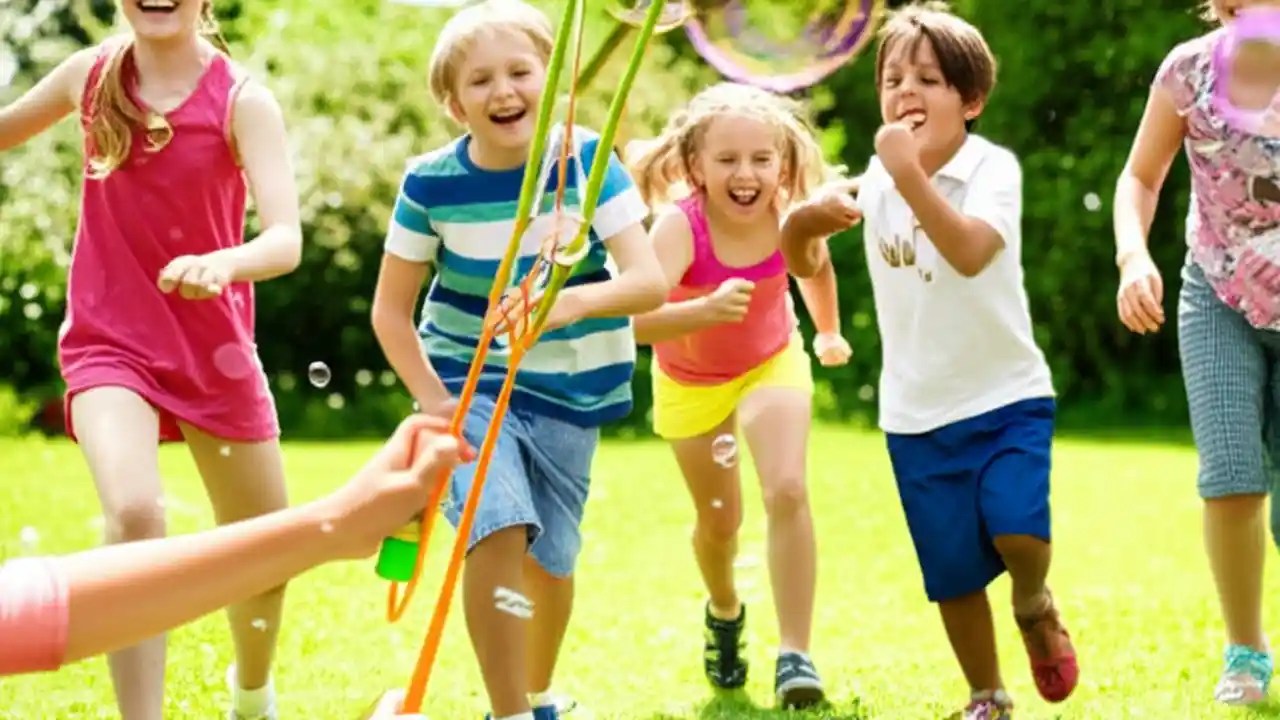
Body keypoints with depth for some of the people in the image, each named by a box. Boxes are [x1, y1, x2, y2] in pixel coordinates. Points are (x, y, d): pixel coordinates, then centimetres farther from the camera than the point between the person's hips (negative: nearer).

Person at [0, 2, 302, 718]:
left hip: (215, 351, 0)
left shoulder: (243, 100, -13)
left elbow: (286, 241, -26)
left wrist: (223, 264, -45)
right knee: (136, 513, -29)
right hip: (108, 342, 0)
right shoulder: (91, 75, -4)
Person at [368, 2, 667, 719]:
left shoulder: (588, 161, -16)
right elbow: (391, 309, -5)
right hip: (468, 379, -1)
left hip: (568, 389, 1)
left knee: (549, 560, 11)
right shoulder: (432, 183, -15)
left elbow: (651, 281, -26)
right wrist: (435, 401, -16)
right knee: (499, 530, -24)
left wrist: (576, 300, -46)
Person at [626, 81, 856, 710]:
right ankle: (724, 611, 48)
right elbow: (638, 319, -54)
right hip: (690, 380, -1)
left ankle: (795, 653, -14)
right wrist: (706, 309, -72)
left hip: (771, 364, 1)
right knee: (719, 518, 15)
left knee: (787, 492, -21)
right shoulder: (680, 226, -37)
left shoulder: (791, 219, -26)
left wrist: (829, 332, 17)